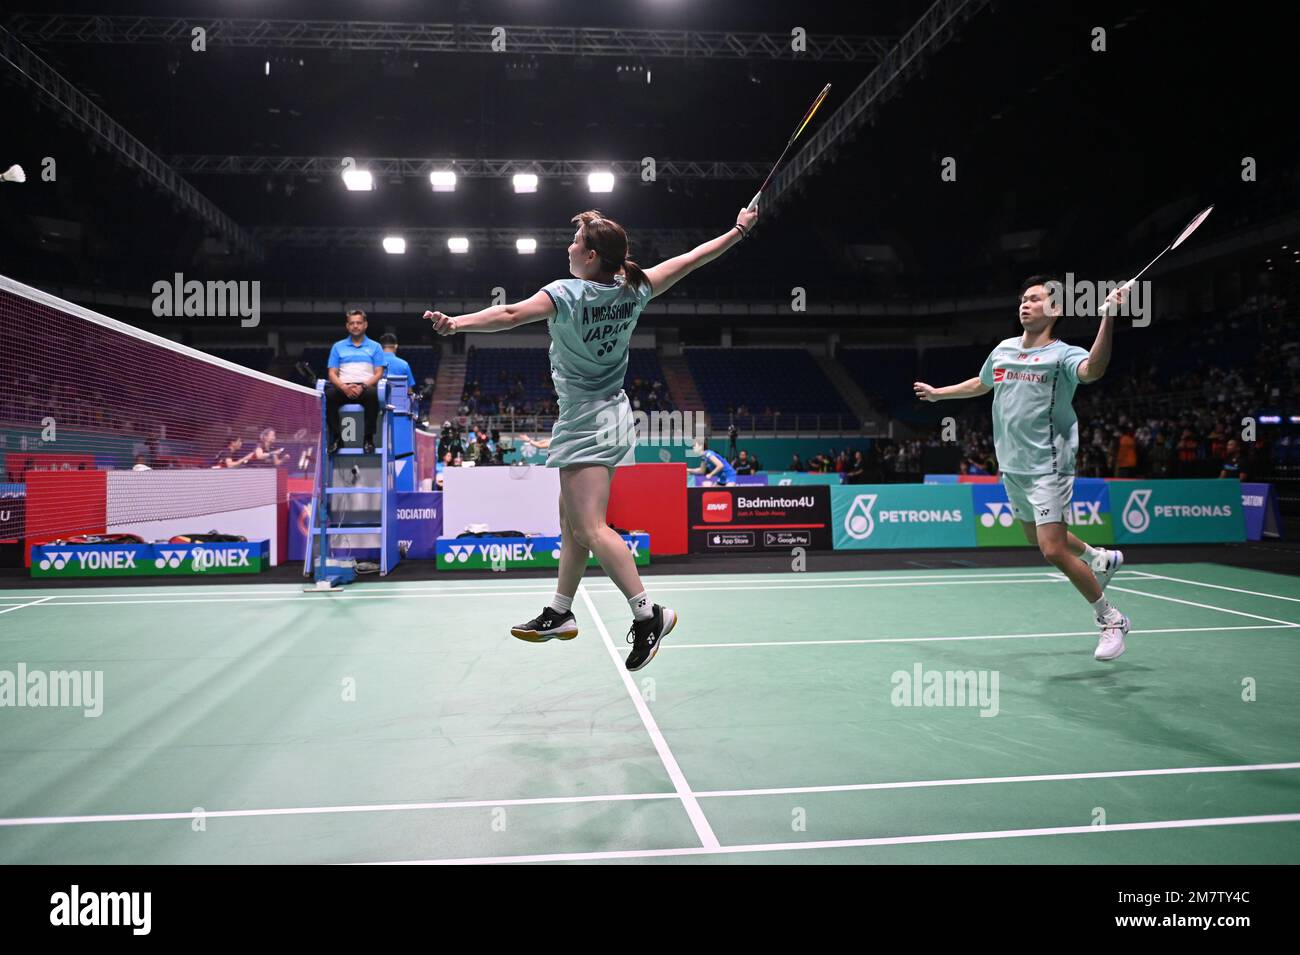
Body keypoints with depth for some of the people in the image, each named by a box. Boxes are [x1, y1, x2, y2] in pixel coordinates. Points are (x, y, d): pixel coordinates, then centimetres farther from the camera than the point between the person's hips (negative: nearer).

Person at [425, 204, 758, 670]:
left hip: (587, 423, -9)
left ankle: (648, 614, -14)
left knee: (590, 527, -12)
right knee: (571, 519, 15)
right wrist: (737, 231, 20)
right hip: (610, 412, 9)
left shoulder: (567, 295, -17)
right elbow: (690, 259, 10)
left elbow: (511, 314, -28)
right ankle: (560, 613, 23)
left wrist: (457, 322, -31)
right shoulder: (633, 290, 1)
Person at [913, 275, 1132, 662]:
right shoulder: (1003, 350, 9)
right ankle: (1100, 558, 48)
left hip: (1047, 467, -7)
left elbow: (1092, 370, -35)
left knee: (1054, 551, -12)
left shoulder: (1062, 354, -11)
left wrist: (1108, 317, -46)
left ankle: (1111, 619, 7)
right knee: (1038, 537, 20)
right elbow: (981, 384, 29)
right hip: (1012, 468, 7)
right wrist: (938, 392, 39)